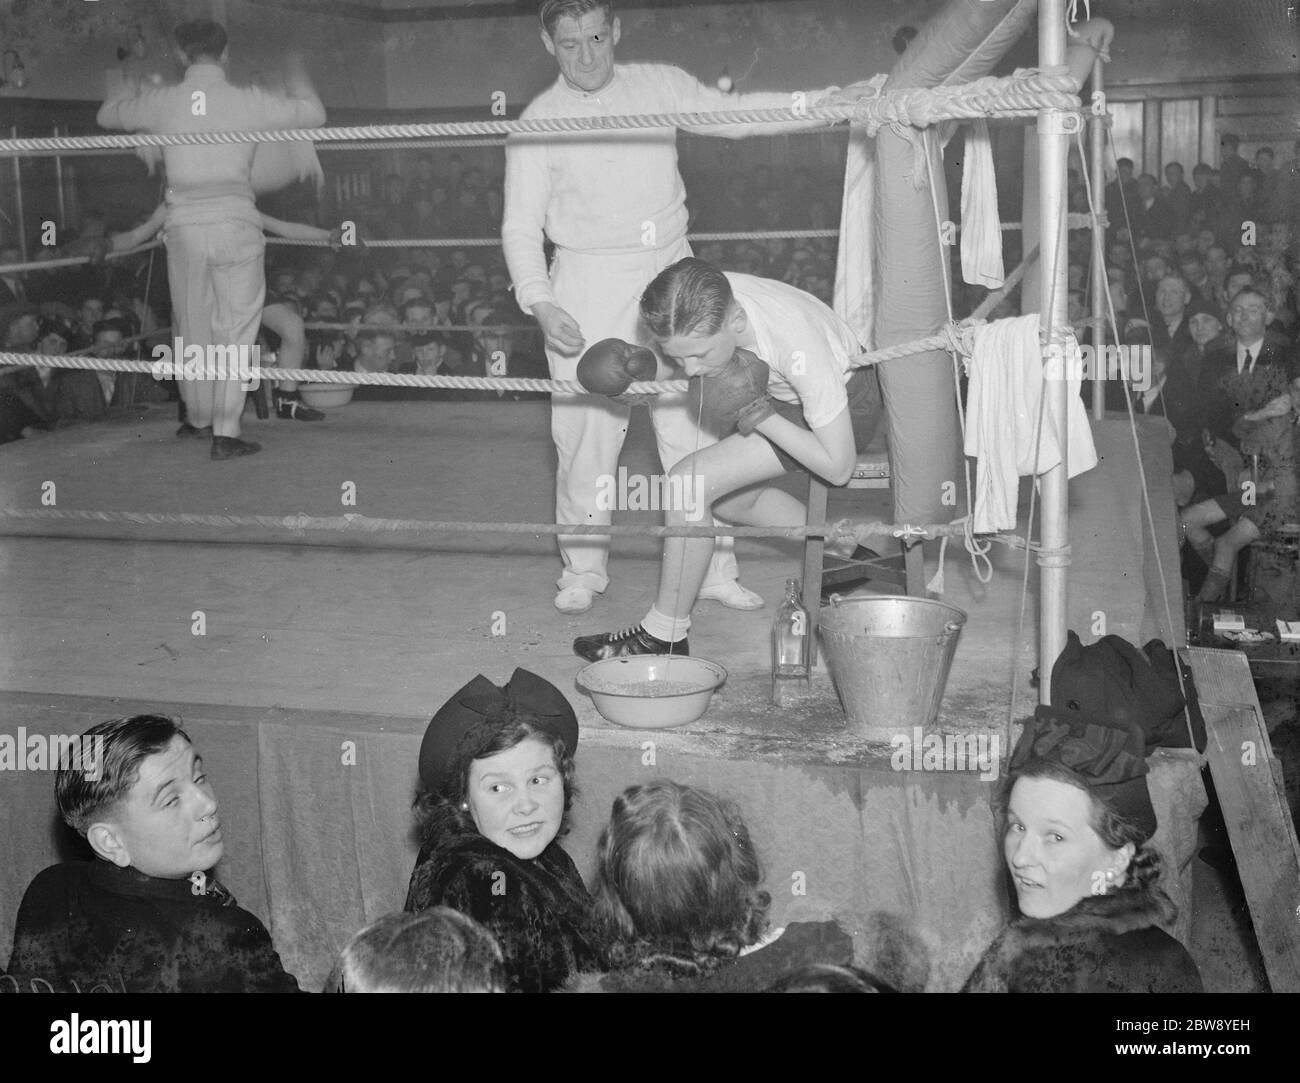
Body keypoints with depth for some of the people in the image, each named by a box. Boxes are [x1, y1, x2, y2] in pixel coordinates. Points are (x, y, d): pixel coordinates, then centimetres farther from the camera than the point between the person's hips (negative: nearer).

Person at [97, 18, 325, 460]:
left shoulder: (162, 101, 2)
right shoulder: (246, 101, -2)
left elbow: (107, 114, 20)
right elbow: (314, 114, 9)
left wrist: (138, 86, 36)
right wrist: (295, 77, 27)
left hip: (184, 225, 2)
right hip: (236, 224, -2)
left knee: (193, 329, 17)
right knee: (235, 331, 2)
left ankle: (199, 418, 31)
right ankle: (225, 433, -3)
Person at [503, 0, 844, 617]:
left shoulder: (660, 87, 7)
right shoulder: (539, 123, 0)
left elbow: (733, 115, 7)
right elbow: (520, 227, -1)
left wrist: (829, 103, -5)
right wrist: (540, 303, -16)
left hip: (671, 271, 2)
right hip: (589, 282, -2)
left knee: (693, 426, 0)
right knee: (586, 431, -2)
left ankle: (713, 570, 8)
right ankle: (583, 570, 15)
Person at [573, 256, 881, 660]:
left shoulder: (797, 348, -40)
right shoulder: (704, 302, -25)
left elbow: (838, 467, -29)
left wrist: (758, 416, -31)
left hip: (848, 405, -8)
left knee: (688, 483, -18)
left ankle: (664, 636, -5)